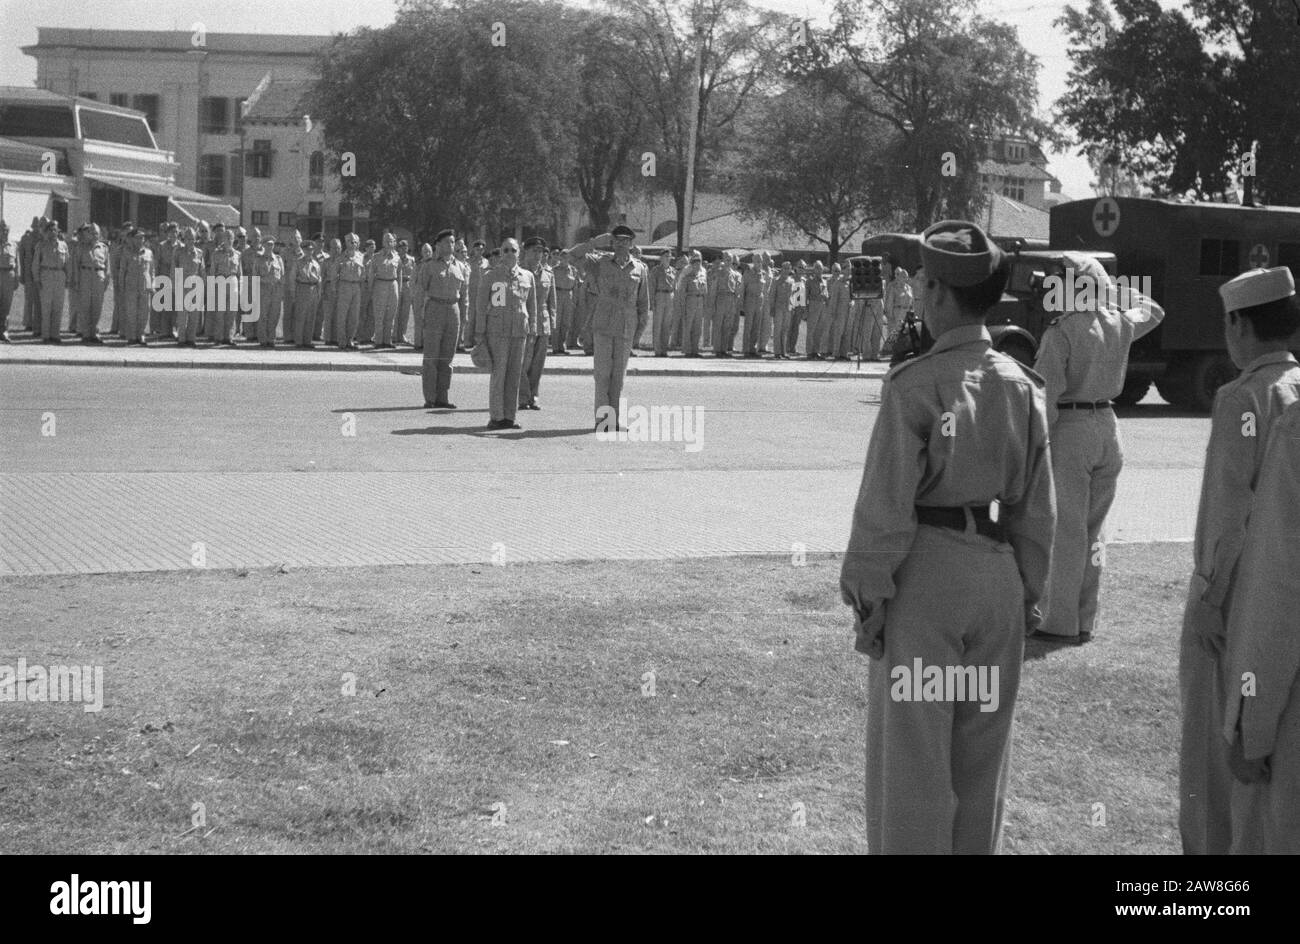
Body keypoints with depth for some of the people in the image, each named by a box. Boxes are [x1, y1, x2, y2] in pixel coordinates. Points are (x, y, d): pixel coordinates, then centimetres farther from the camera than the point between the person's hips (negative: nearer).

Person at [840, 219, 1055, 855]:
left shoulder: (914, 385, -14)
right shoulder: (1023, 386, 2)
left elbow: (886, 504, -14)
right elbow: (1036, 509, 7)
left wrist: (867, 596, -6)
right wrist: (1027, 595, 16)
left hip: (925, 572, -5)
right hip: (999, 572, 5)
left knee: (911, 748, 5)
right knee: (982, 748, 16)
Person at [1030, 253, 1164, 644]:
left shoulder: (1062, 330, -13)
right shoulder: (1120, 323, 5)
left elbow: (1047, 391, -18)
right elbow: (1153, 311, 28)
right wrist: (1110, 289, 19)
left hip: (1070, 428, -6)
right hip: (1107, 426, 6)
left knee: (1065, 530, -2)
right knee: (1092, 530, 13)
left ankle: (1061, 623, 0)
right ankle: (1084, 621, 18)